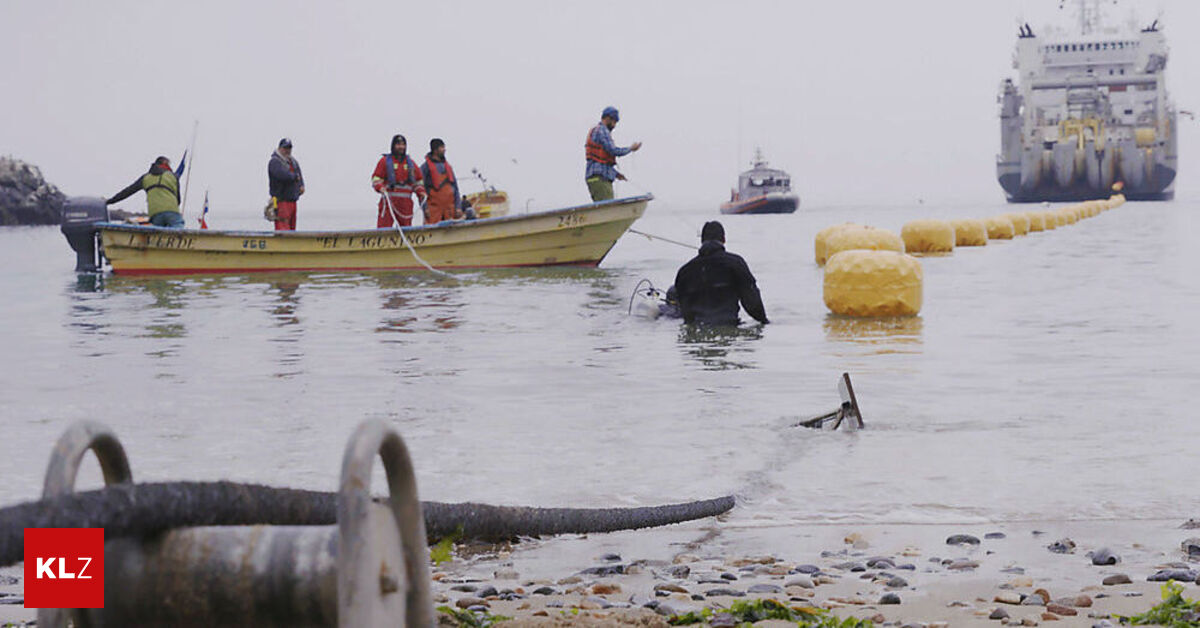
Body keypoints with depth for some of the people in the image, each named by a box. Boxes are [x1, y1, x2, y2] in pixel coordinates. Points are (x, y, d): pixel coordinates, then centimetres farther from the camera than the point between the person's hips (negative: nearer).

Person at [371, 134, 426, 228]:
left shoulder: (410, 163, 16)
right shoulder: (385, 161, 5)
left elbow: (418, 181, 21)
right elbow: (375, 178, 2)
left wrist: (421, 192, 4)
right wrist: (380, 187, -17)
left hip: (405, 203, 4)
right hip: (388, 201, -4)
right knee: (383, 230, -11)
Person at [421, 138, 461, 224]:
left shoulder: (447, 166, 18)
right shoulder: (425, 166, 1)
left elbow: (455, 187, 18)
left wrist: (457, 207, 9)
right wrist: (425, 208, -11)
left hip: (449, 206, 5)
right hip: (434, 207, -5)